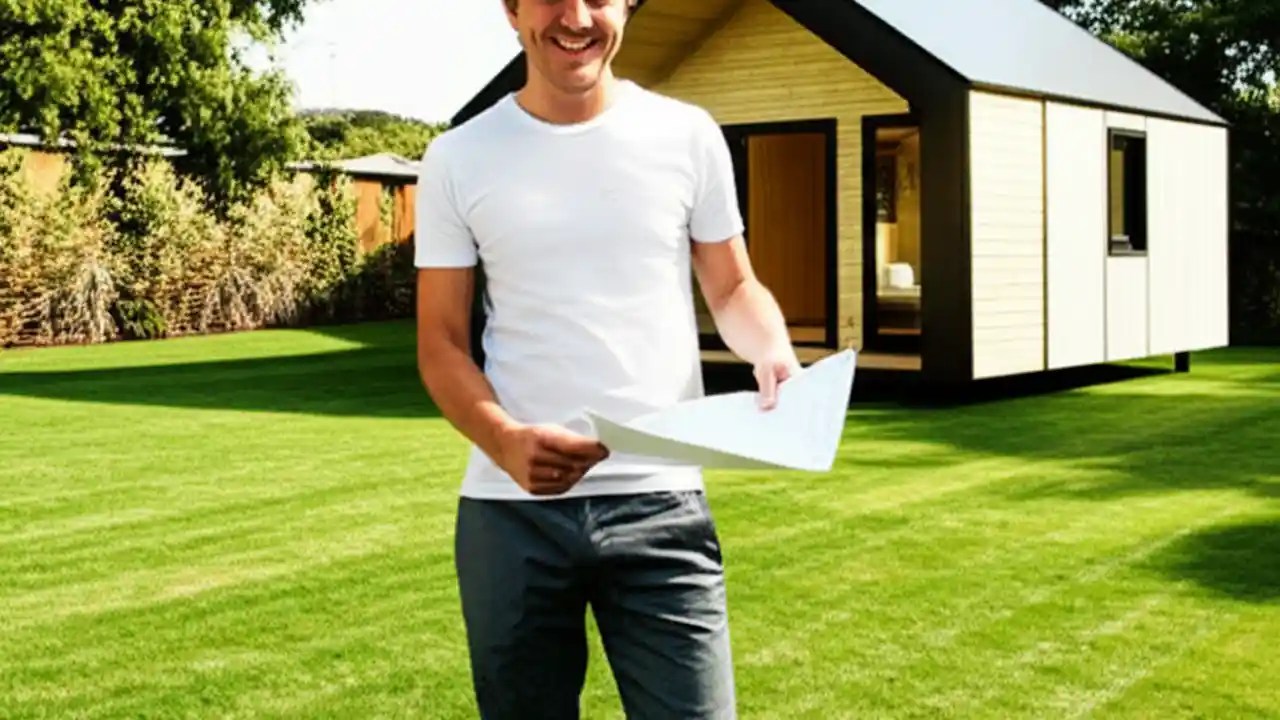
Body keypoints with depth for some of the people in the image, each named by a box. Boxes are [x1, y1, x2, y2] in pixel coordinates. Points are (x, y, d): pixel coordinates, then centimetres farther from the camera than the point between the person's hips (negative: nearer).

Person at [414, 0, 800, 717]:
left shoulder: (687, 135, 4)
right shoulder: (458, 160, 3)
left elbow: (733, 287, 12)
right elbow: (442, 345, 3)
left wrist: (773, 350, -12)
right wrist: (505, 442, -17)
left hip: (660, 502, -1)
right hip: (511, 508, 1)